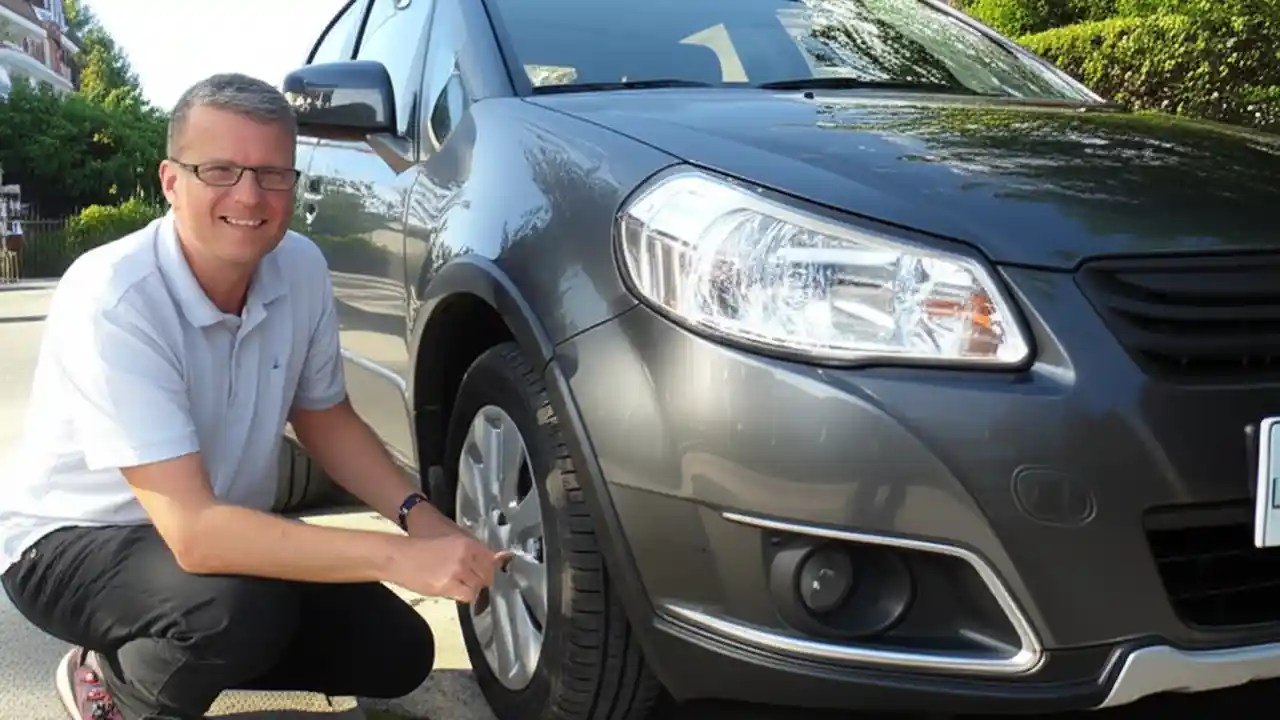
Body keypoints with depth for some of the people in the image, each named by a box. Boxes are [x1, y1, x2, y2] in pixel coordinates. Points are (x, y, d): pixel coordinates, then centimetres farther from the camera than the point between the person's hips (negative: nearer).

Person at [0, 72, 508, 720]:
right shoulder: (112, 301, -31)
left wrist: (419, 515, -14)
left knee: (397, 652, -1)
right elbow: (193, 533, -37)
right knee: (244, 607, -35)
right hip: (73, 543, -6)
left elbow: (323, 417, 4)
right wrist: (398, 557, -41)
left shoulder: (302, 269, -11)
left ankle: (159, 659, 15)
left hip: (214, 526, 7)